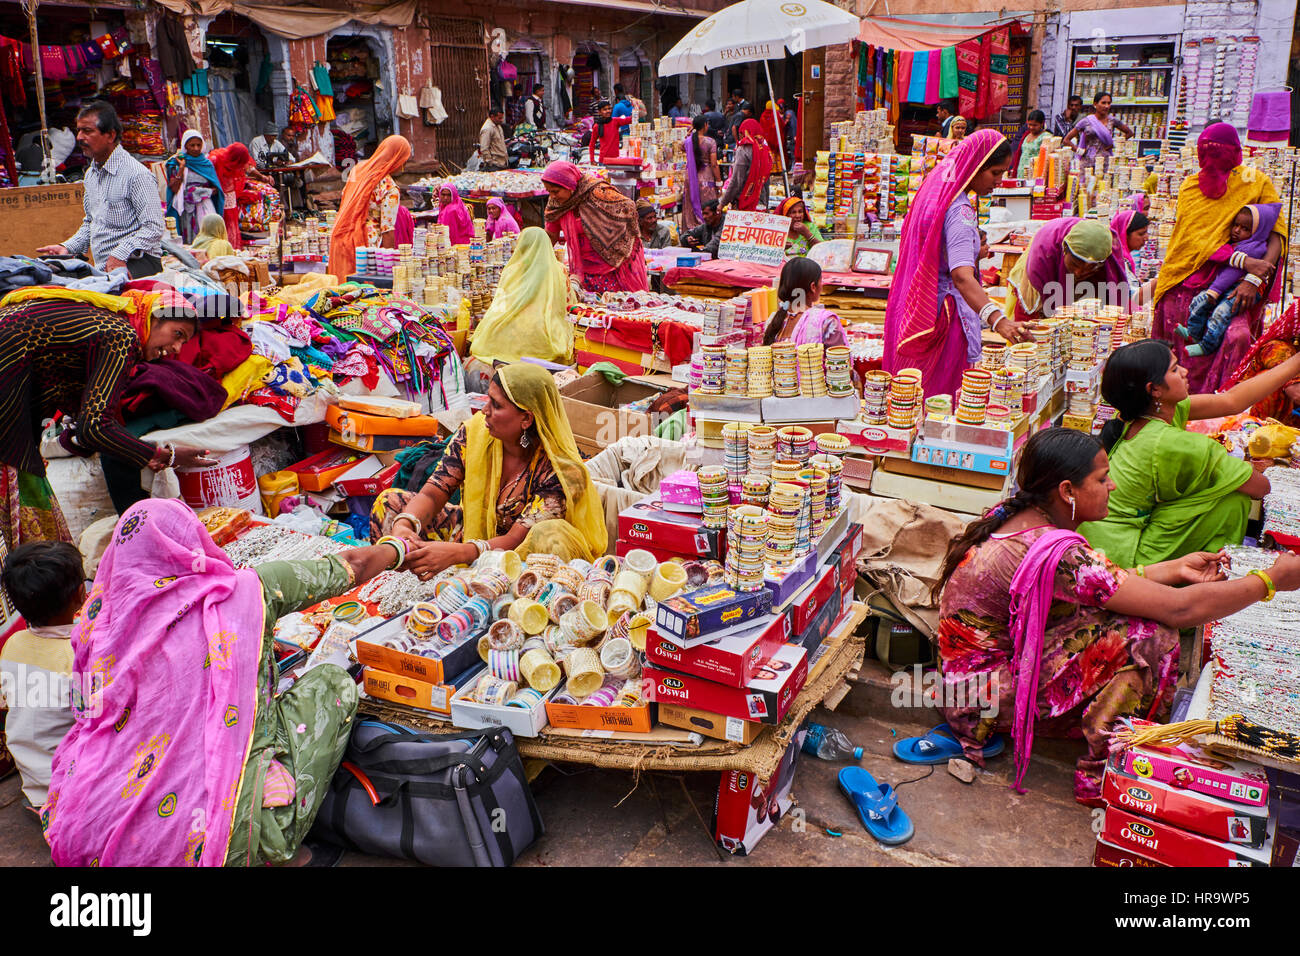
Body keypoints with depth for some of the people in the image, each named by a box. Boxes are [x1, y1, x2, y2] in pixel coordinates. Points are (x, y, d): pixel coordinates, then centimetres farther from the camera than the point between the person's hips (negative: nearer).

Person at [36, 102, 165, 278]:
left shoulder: (136, 174, -9)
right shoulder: (90, 174, 20)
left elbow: (154, 227, -16)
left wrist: (121, 255, -24)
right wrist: (67, 247, 15)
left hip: (138, 264, -8)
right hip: (102, 269, 8)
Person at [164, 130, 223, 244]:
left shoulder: (207, 163, 13)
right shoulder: (176, 163, 6)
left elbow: (215, 188, 14)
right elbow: (174, 189, -6)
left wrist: (205, 192, -7)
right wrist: (181, 168, -8)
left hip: (205, 207, 2)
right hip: (185, 208, -2)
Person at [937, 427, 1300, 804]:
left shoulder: (1019, 517, -1)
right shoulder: (1057, 554, -28)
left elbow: (1102, 585, 14)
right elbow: (1179, 609, -22)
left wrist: (1174, 569, 12)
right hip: (985, 696, -10)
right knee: (1145, 637, -17)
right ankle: (1101, 778, -2)